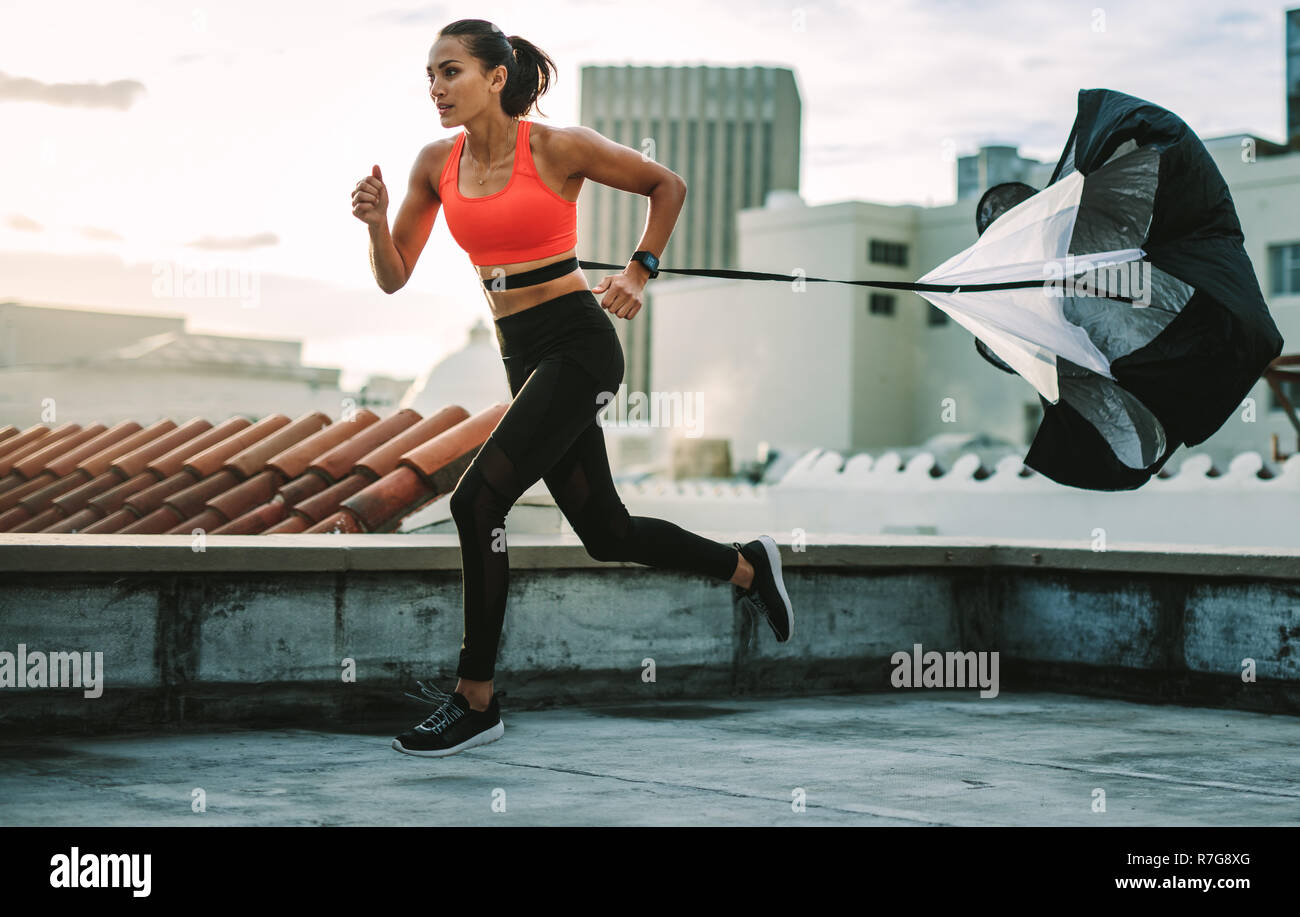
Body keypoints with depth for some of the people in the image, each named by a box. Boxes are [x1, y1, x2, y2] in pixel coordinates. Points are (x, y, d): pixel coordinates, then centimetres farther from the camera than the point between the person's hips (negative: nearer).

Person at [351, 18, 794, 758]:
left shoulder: (558, 148, -11)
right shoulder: (437, 164, 4)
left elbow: (668, 185, 2)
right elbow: (394, 279, 6)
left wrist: (640, 274, -4)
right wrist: (376, 221, -12)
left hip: (577, 344, -7)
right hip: (522, 354, 7)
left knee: (478, 500, -18)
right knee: (606, 532, 14)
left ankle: (477, 703, -7)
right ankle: (746, 567, 39)